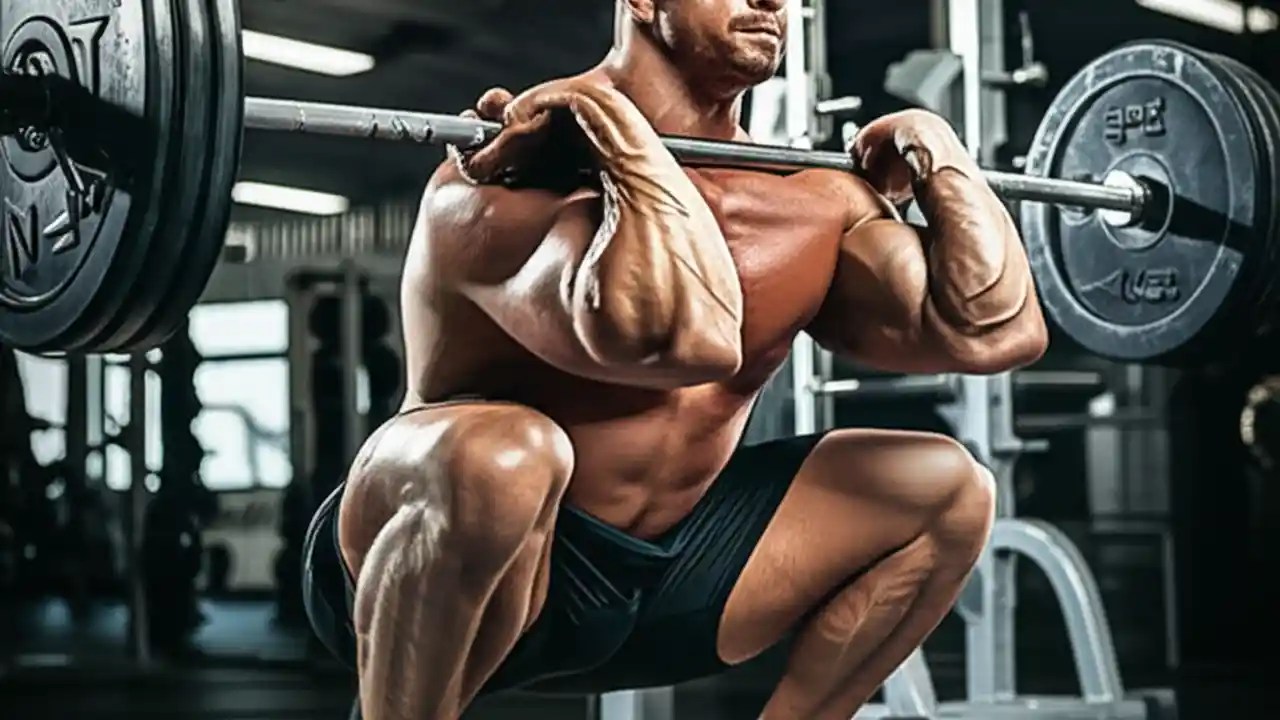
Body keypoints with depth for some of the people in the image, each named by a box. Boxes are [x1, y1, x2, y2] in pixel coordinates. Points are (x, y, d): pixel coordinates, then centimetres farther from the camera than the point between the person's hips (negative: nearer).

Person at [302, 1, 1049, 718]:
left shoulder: (808, 203, 3)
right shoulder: (521, 178, -22)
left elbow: (995, 330, -2)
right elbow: (685, 340, -40)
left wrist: (943, 154, 1)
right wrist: (619, 133, -33)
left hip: (654, 573, 7)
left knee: (945, 488, 6)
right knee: (505, 457, -42)